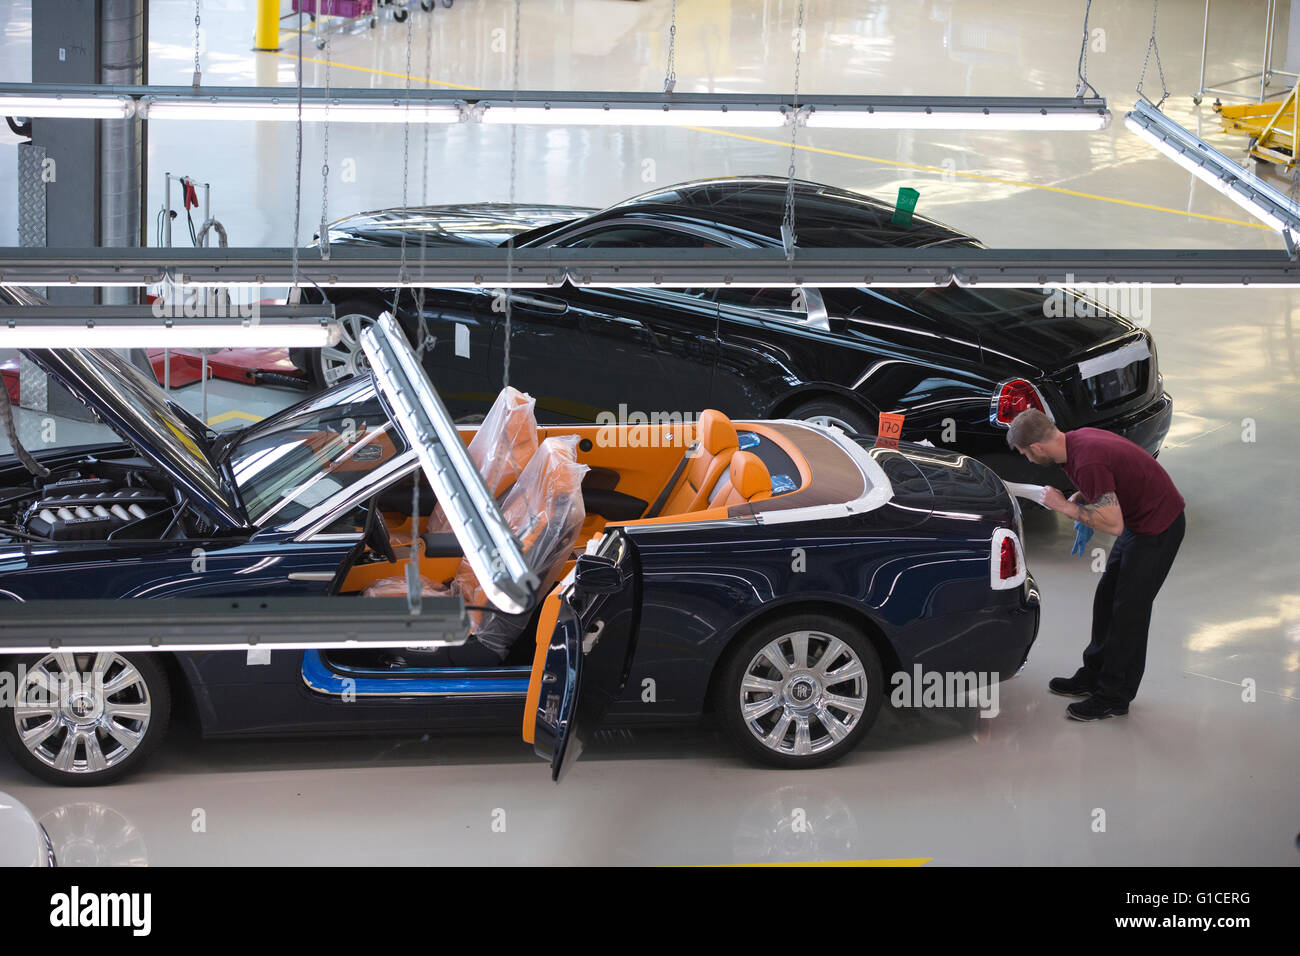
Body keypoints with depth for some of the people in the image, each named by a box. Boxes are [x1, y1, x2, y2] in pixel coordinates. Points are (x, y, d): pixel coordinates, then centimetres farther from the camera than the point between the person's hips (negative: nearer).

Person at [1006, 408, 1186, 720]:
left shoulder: (1088, 463, -30)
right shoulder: (1077, 439, 0)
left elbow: (1113, 524, -28)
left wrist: (1065, 507, -18)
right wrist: (1079, 501, 6)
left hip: (1159, 526, -10)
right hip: (1139, 520, 10)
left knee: (1129, 609, -3)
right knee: (1107, 598, 17)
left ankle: (1115, 697, 6)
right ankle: (1095, 675, 30)